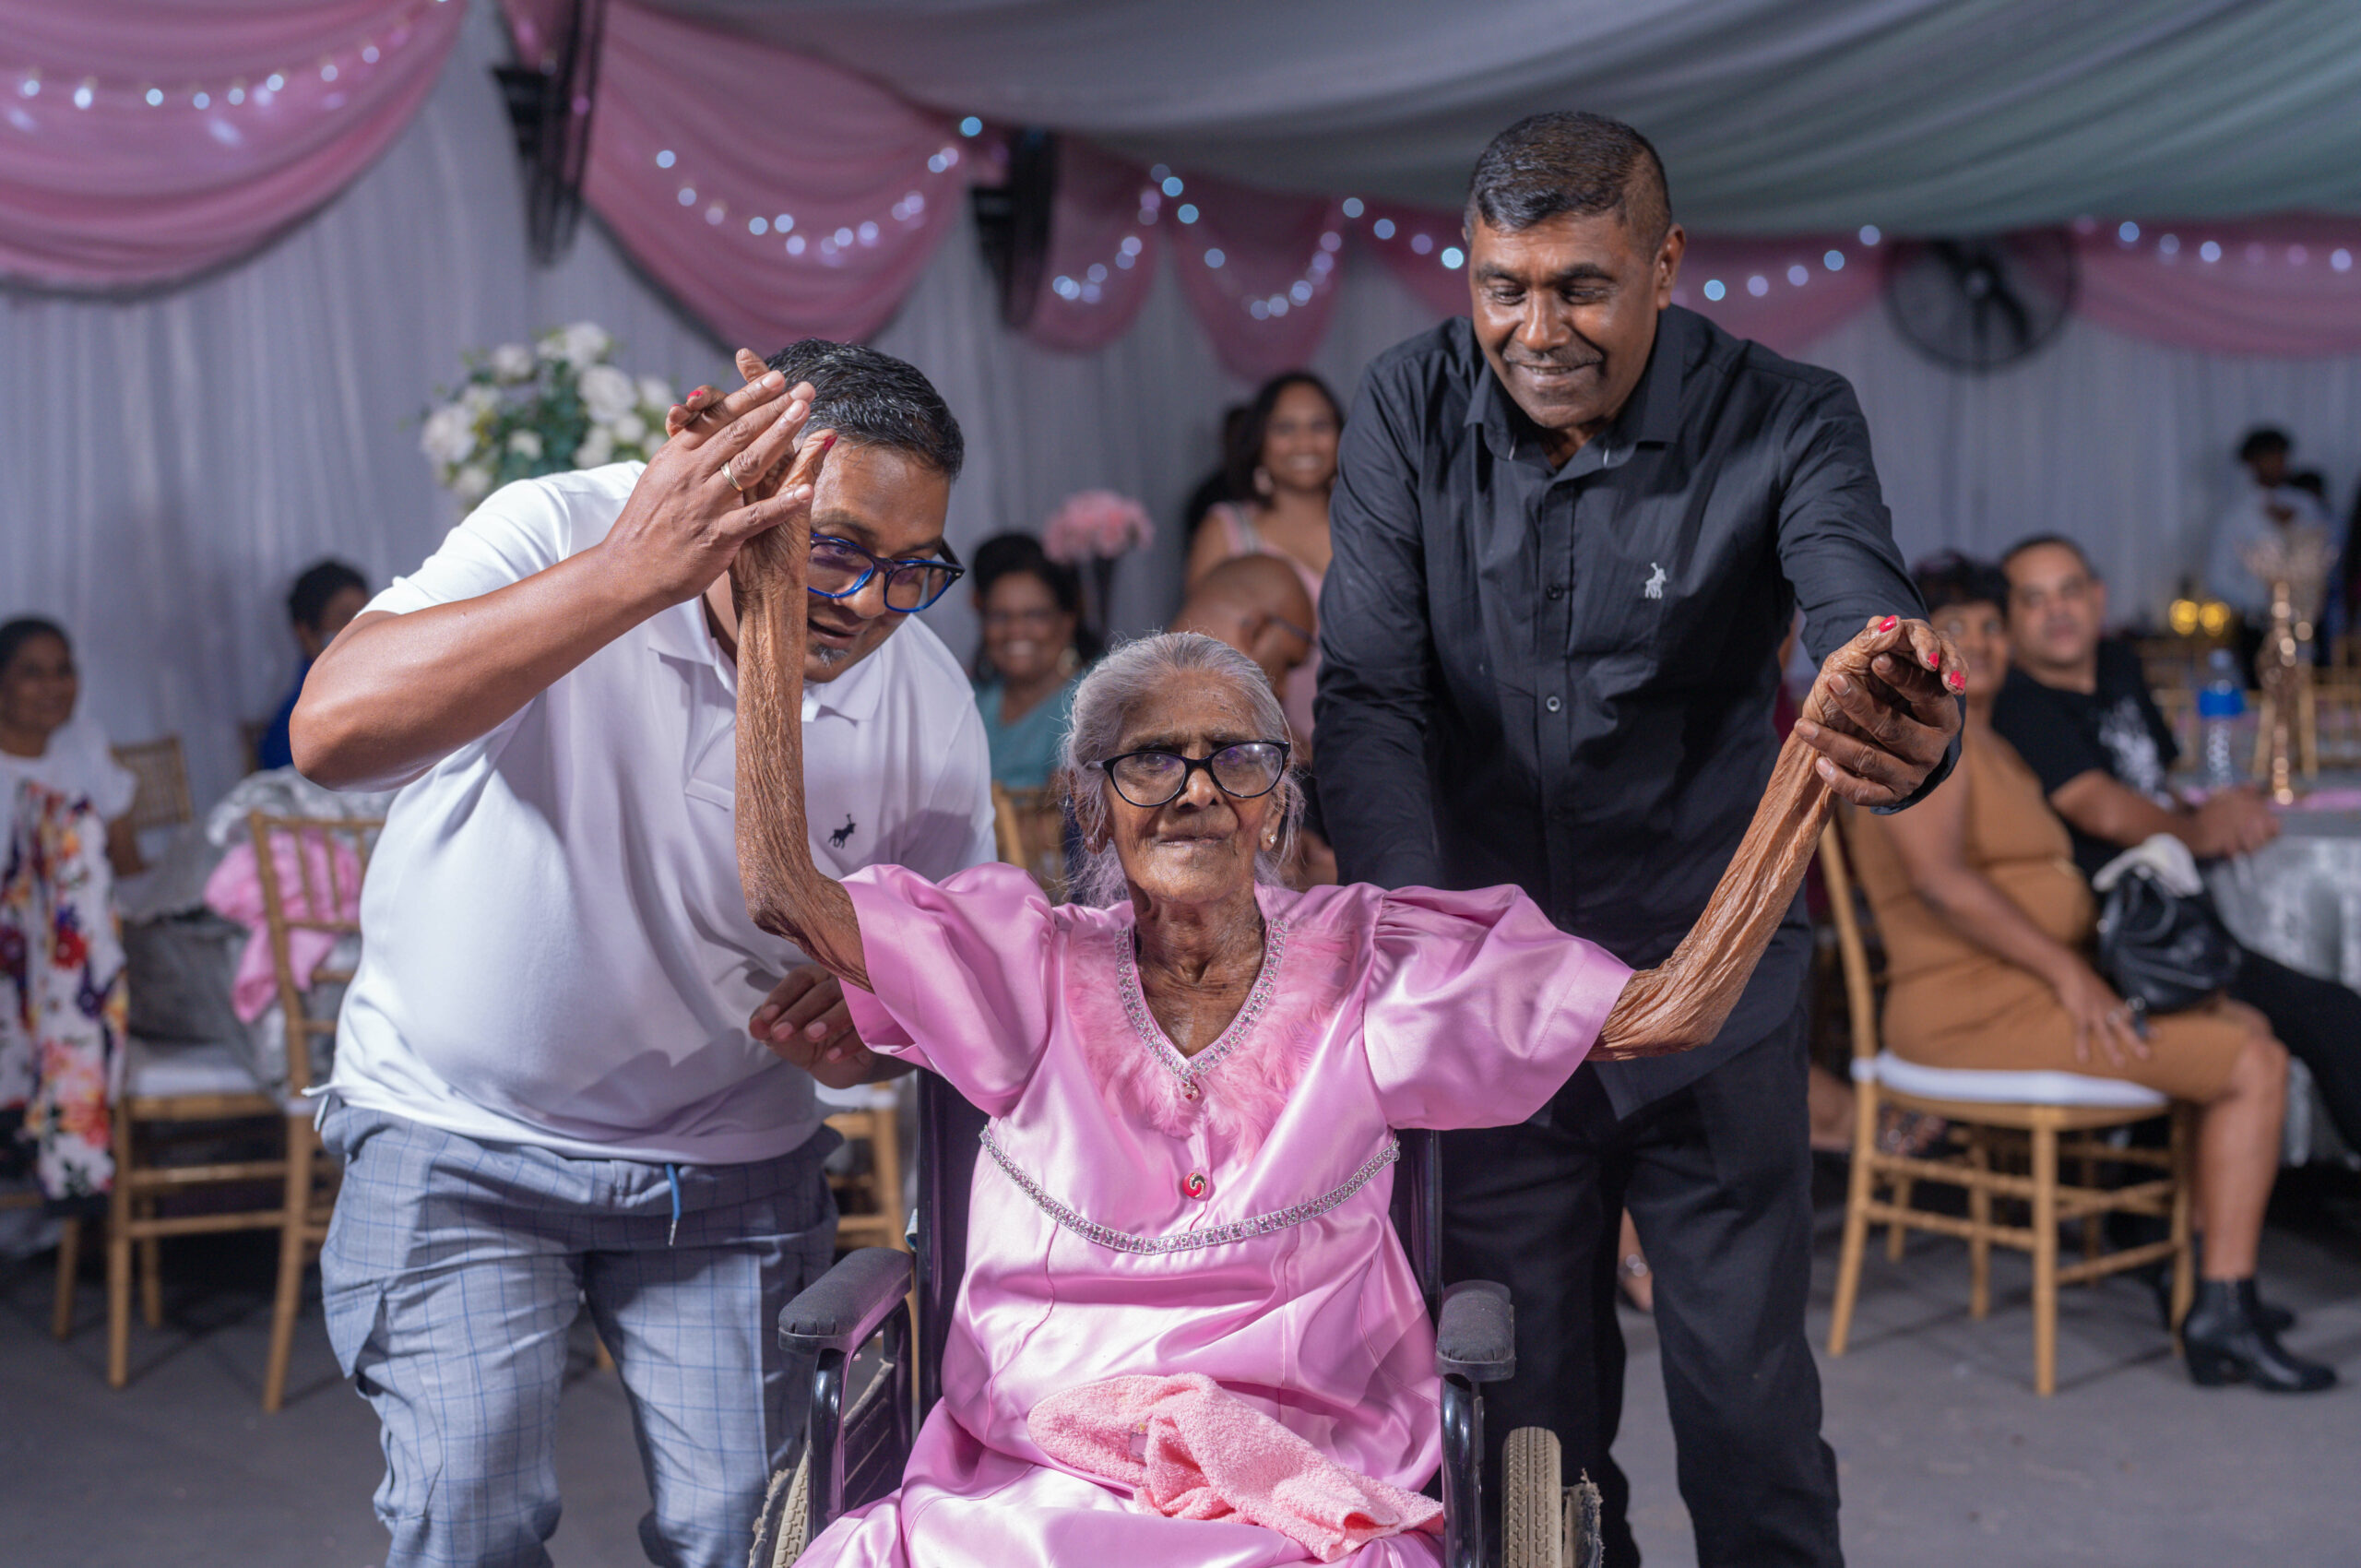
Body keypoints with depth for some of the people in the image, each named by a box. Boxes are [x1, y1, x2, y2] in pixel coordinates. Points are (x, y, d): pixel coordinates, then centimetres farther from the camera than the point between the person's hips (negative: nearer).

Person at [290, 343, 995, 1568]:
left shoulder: (927, 703, -10)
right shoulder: (557, 535, -21)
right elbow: (335, 730, -38)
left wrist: (871, 1008, -22)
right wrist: (629, 576, -47)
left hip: (728, 1157, 3)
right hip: (462, 1128, -2)